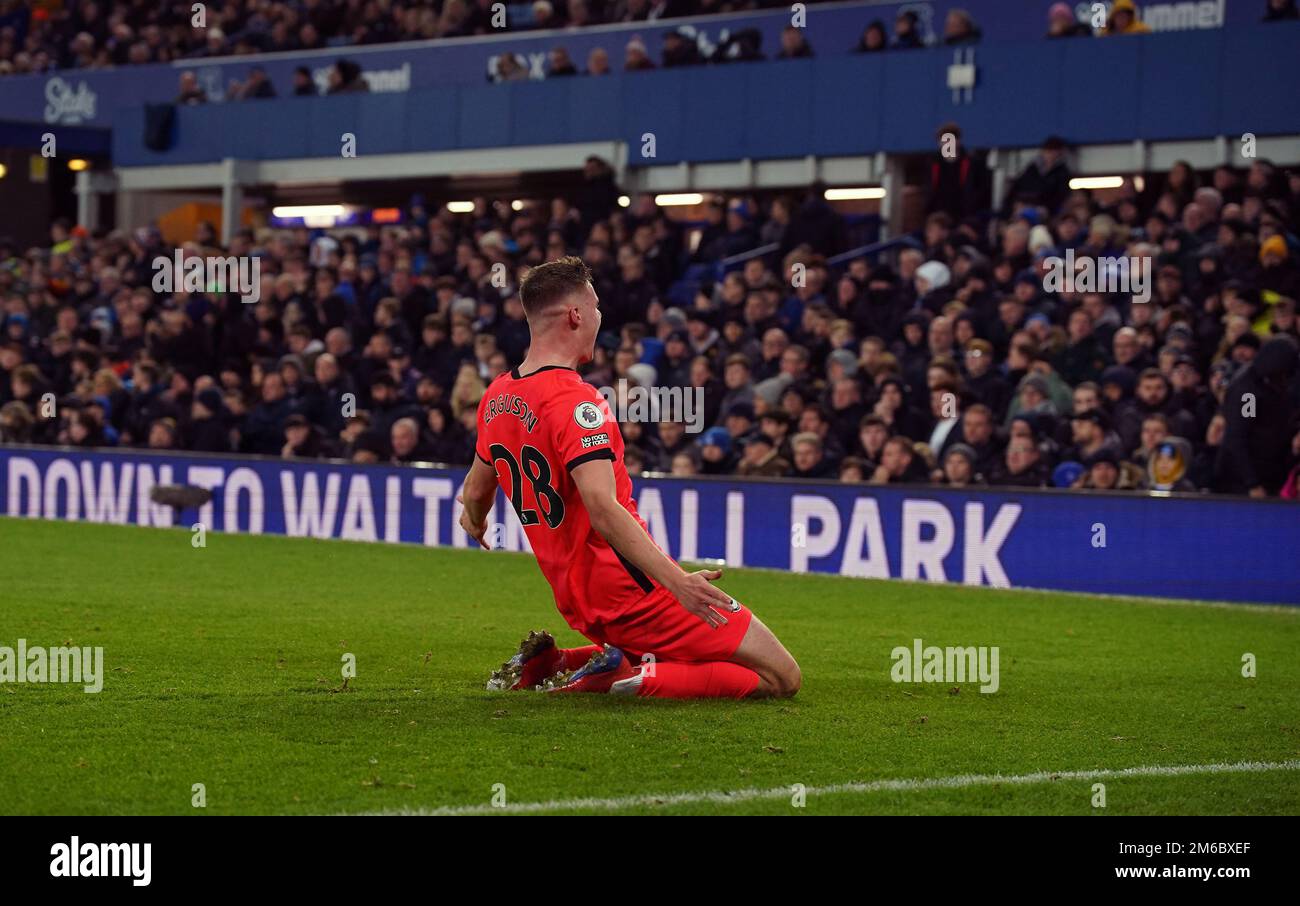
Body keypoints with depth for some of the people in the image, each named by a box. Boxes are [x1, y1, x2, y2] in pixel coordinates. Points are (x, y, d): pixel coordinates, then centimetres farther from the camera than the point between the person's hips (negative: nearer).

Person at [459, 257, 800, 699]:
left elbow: (476, 492, 23)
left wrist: (475, 522, 46)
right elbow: (604, 510, -30)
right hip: (631, 592, -9)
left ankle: (550, 662, 12)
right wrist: (676, 580, -37)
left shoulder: (496, 397, 8)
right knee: (780, 678, -6)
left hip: (577, 604, 9)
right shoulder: (576, 402, -18)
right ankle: (635, 680, -14)